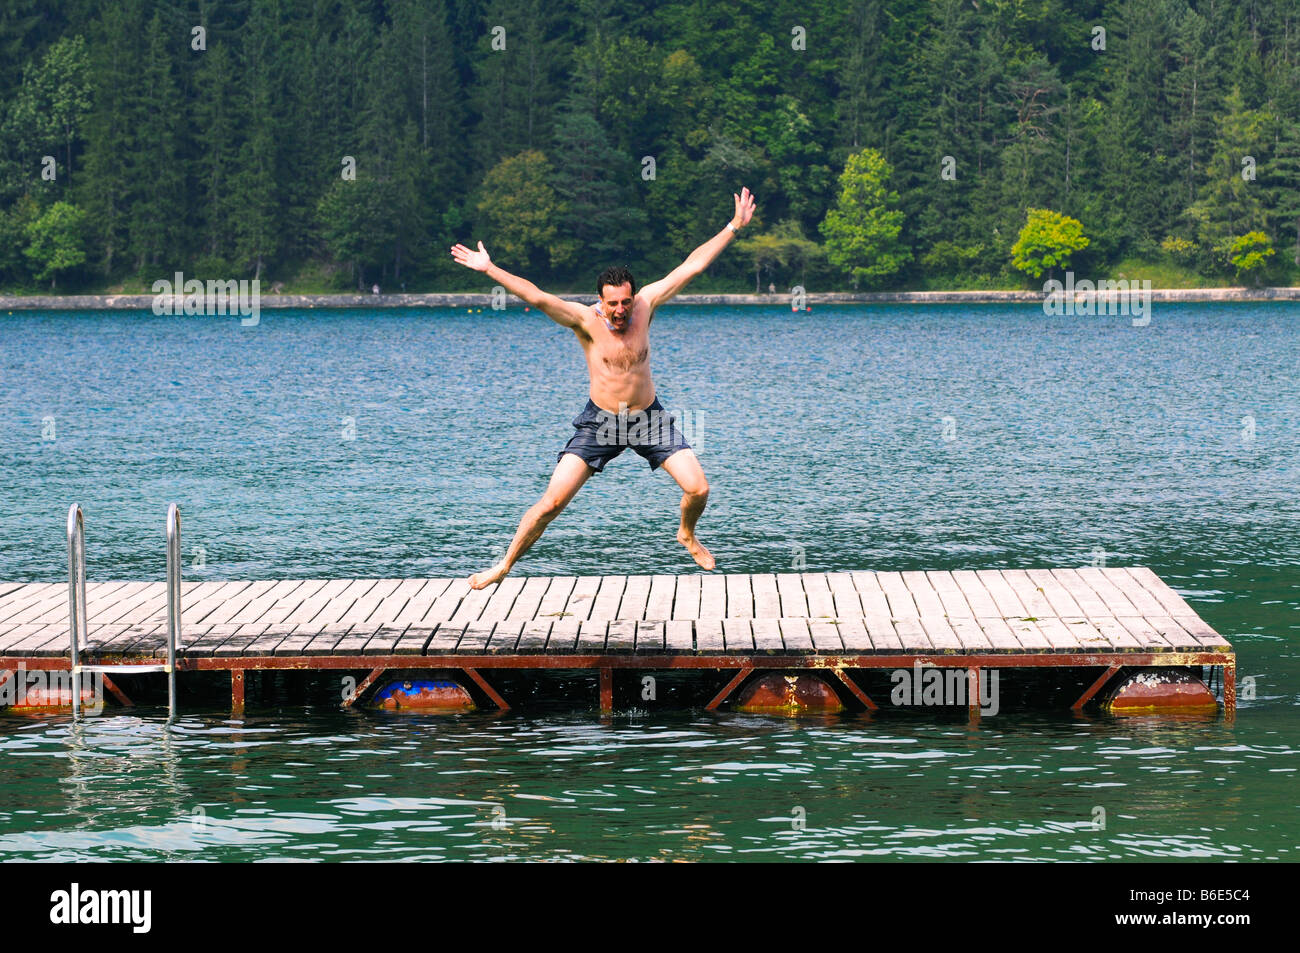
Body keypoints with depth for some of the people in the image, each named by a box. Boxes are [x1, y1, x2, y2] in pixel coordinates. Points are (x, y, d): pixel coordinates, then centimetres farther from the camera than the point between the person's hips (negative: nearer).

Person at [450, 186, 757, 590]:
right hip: (600, 421, -2)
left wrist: (734, 226, -8)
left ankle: (688, 535, 27)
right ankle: (505, 564, 7)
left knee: (697, 488, -7)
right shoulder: (585, 320, -17)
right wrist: (489, 270, -40)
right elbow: (535, 296, -28)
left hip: (649, 418, 2)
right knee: (552, 502, -10)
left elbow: (692, 265, -8)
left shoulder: (644, 305, -9)